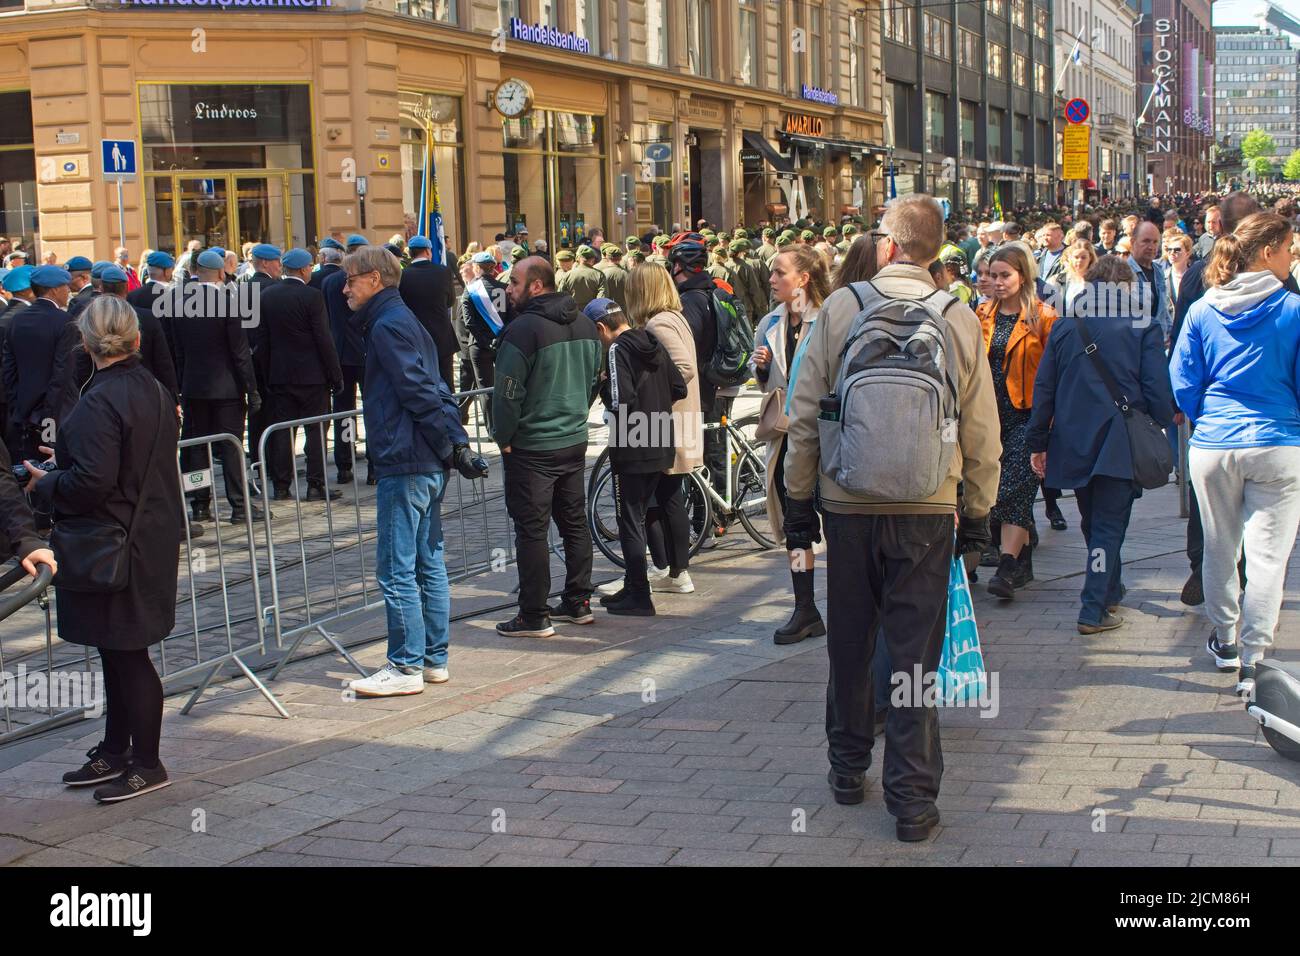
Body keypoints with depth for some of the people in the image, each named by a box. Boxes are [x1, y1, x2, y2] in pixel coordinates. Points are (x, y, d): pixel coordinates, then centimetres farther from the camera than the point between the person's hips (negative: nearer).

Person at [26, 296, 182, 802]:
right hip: (152, 531, 9)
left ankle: (147, 764, 11)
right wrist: (58, 476, 22)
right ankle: (114, 752, 30)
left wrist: (45, 485, -7)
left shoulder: (100, 401, -21)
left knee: (126, 653, 1)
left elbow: (93, 481, -26)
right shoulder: (153, 389, 7)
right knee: (118, 652, 19)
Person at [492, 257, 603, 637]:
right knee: (574, 522, 15)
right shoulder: (584, 324, 7)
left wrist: (504, 436, -4)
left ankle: (534, 616, 1)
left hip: (532, 446, -8)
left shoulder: (524, 329, -18)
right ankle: (578, 602, 23)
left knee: (531, 530, -2)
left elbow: (508, 392, -17)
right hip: (575, 440, 8)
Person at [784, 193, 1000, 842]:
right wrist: (978, 514, 13)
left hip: (848, 504, 0)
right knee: (916, 653, 4)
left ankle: (847, 769, 29)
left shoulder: (840, 307, -4)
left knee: (849, 643, 15)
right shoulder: (960, 320, -2)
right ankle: (913, 798, 6)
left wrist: (798, 500, 8)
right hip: (929, 509, 0)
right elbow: (981, 434, 2)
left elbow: (804, 417, -2)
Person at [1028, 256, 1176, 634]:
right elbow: (1158, 390, -7)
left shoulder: (1064, 327, 5)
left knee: (1092, 523, 19)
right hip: (1121, 444, -3)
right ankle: (1094, 609, -6)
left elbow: (1043, 388, 4)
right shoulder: (1144, 329, -3)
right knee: (1109, 526, 0)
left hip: (1073, 443, 3)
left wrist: (1037, 442, 8)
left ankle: (1110, 592, 33)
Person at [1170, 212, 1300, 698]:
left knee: (1219, 549, 18)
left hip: (1212, 445, 3)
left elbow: (1183, 384, 3)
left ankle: (1225, 641, 33)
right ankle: (1252, 659, -1)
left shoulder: (1202, 311, 0)